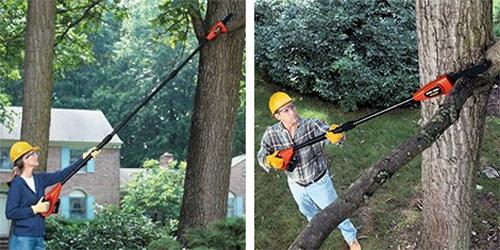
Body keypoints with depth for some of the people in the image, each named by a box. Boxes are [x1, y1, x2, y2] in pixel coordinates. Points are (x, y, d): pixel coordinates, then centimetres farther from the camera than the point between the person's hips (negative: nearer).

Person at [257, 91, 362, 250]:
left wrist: (336, 135, -70)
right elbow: (261, 157, -18)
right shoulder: (271, 134, -20)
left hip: (319, 182, -3)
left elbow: (327, 132, -46)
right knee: (309, 213, 31)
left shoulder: (312, 125, -29)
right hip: (296, 185, 3)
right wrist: (271, 160, -42)